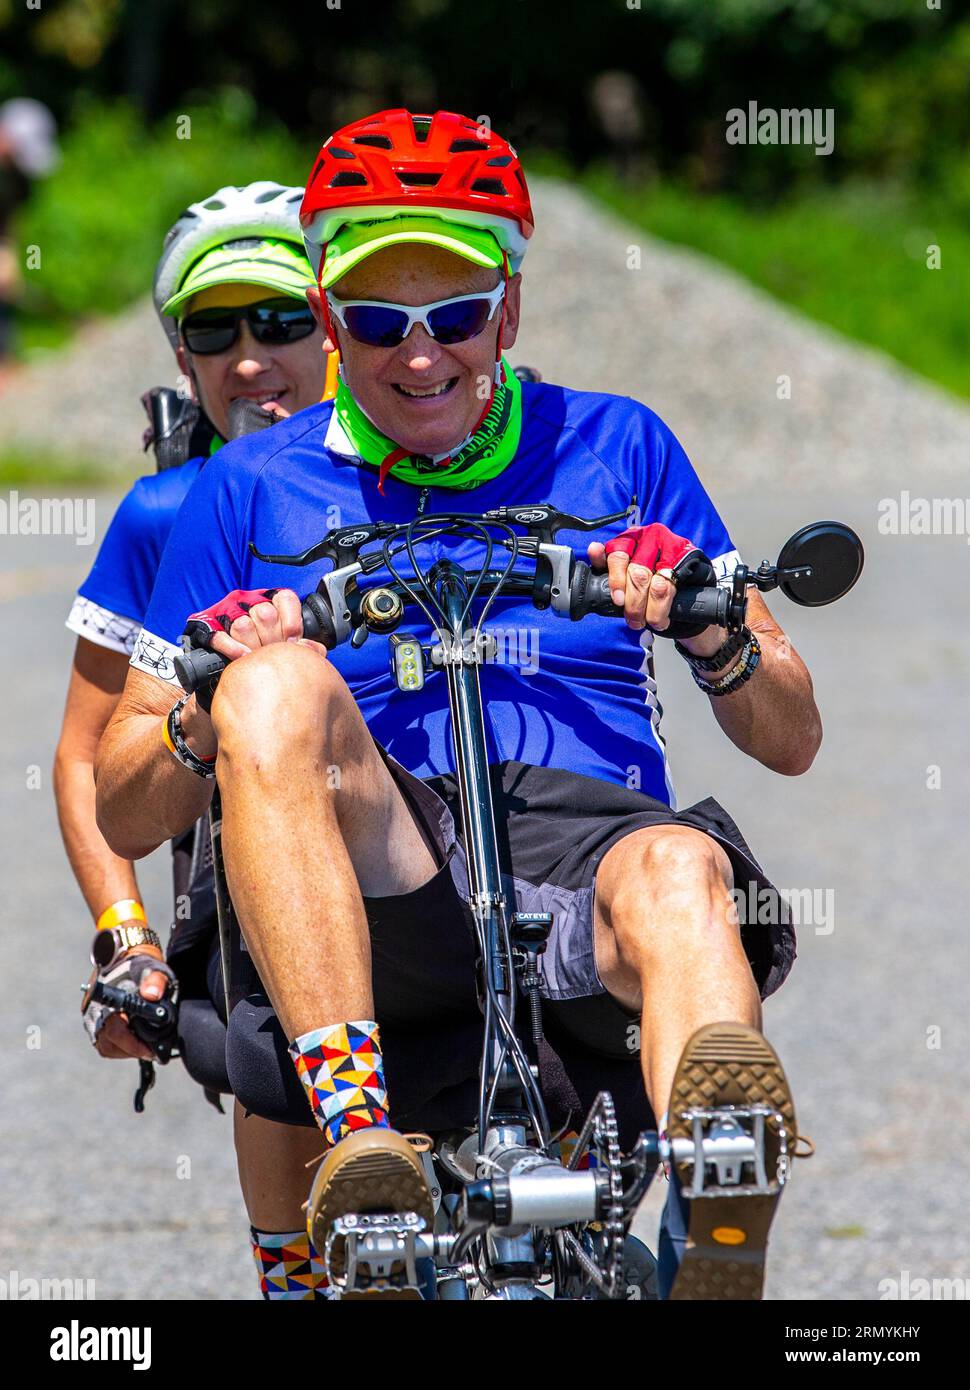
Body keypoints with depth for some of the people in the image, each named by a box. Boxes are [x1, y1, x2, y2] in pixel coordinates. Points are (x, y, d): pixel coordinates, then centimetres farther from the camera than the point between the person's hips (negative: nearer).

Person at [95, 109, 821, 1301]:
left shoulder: (615, 448, 19)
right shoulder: (251, 488, 17)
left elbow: (790, 739, 18)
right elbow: (124, 817, 15)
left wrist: (713, 637, -5)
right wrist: (206, 723, -8)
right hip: (370, 907, 0)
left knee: (677, 870, -37)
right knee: (279, 685, -31)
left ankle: (719, 1255, -67)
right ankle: (360, 1138, -46)